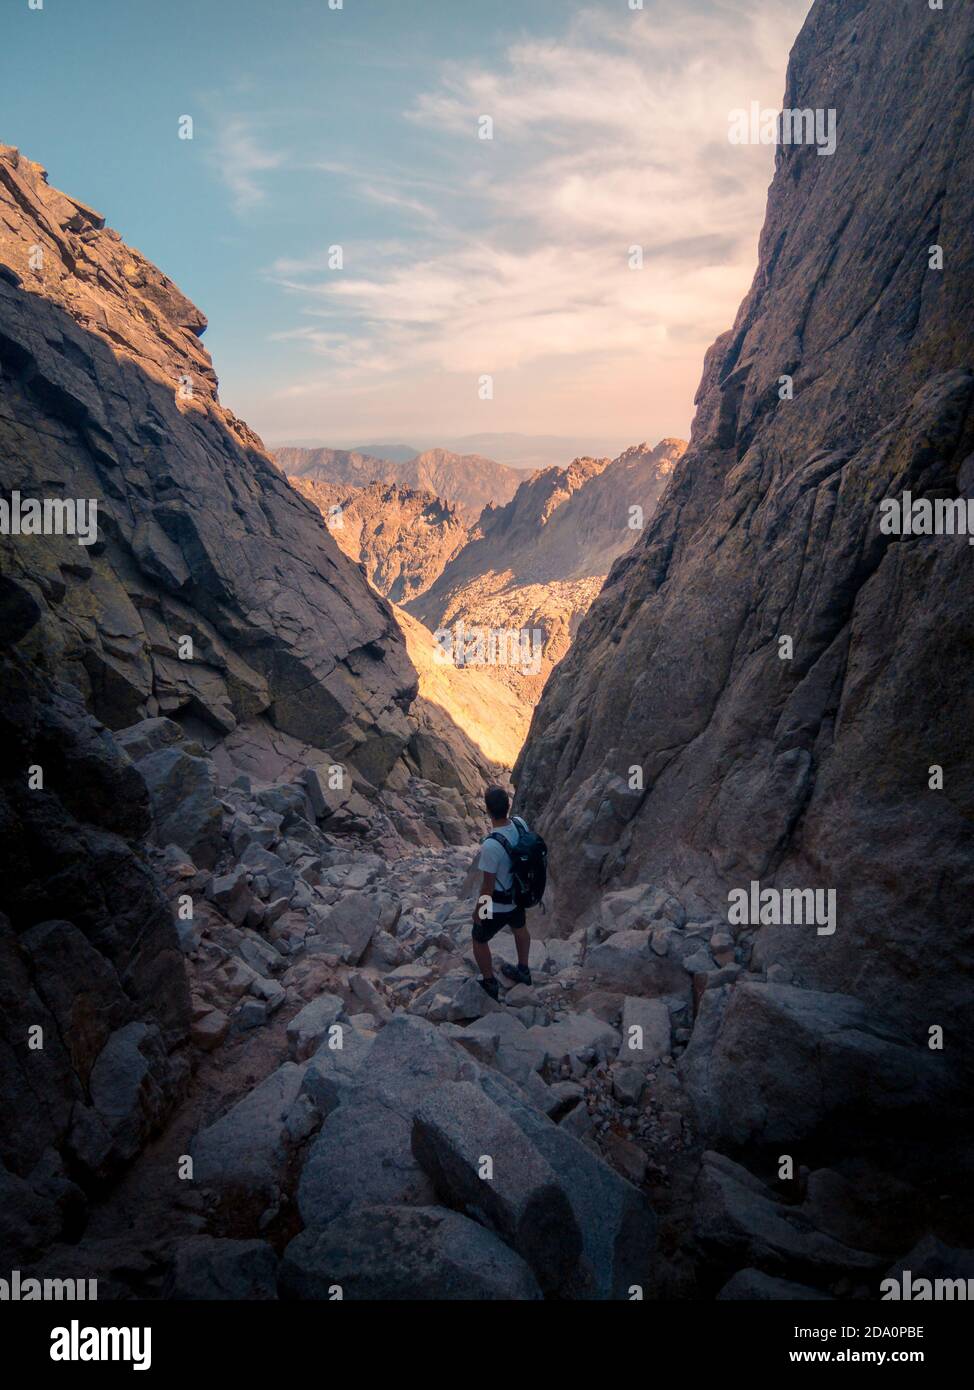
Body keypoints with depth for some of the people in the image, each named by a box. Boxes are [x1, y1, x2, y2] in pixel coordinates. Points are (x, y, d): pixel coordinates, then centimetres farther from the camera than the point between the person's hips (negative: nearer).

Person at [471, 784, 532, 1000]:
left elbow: (488, 886, -26)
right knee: (520, 929, 33)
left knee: (479, 940, 21)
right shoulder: (521, 824, -19)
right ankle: (523, 971, 55)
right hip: (519, 895, 6)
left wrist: (478, 910, -9)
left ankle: (489, 983, 40)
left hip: (497, 905, -6)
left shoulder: (491, 846, -38)